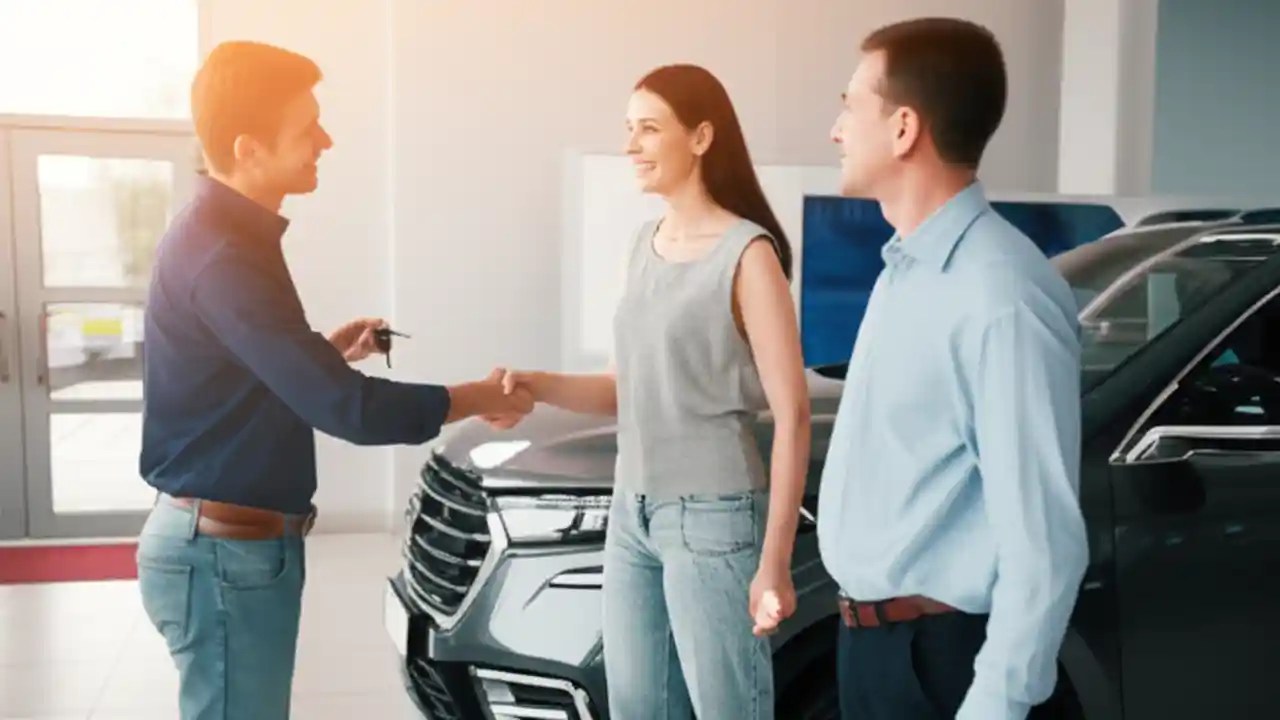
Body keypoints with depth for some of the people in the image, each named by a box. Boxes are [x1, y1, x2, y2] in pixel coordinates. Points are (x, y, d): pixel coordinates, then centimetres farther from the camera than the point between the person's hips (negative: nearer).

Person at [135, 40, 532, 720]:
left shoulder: (227, 234, 9)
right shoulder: (219, 253, -23)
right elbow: (348, 408, -26)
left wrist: (327, 352, 7)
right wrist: (480, 398, -13)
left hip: (238, 540, 10)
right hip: (225, 552, -10)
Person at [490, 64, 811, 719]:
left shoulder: (746, 253, -13)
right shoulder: (644, 244, 9)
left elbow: (791, 416, -13)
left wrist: (775, 562, -16)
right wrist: (537, 386, -4)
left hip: (714, 518, -7)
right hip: (631, 513, 7)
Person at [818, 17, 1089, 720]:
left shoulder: (1000, 297, -24)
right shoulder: (904, 267, 5)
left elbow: (1043, 538, -25)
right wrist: (866, 631, 17)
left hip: (932, 652, -8)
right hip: (871, 635, 9)